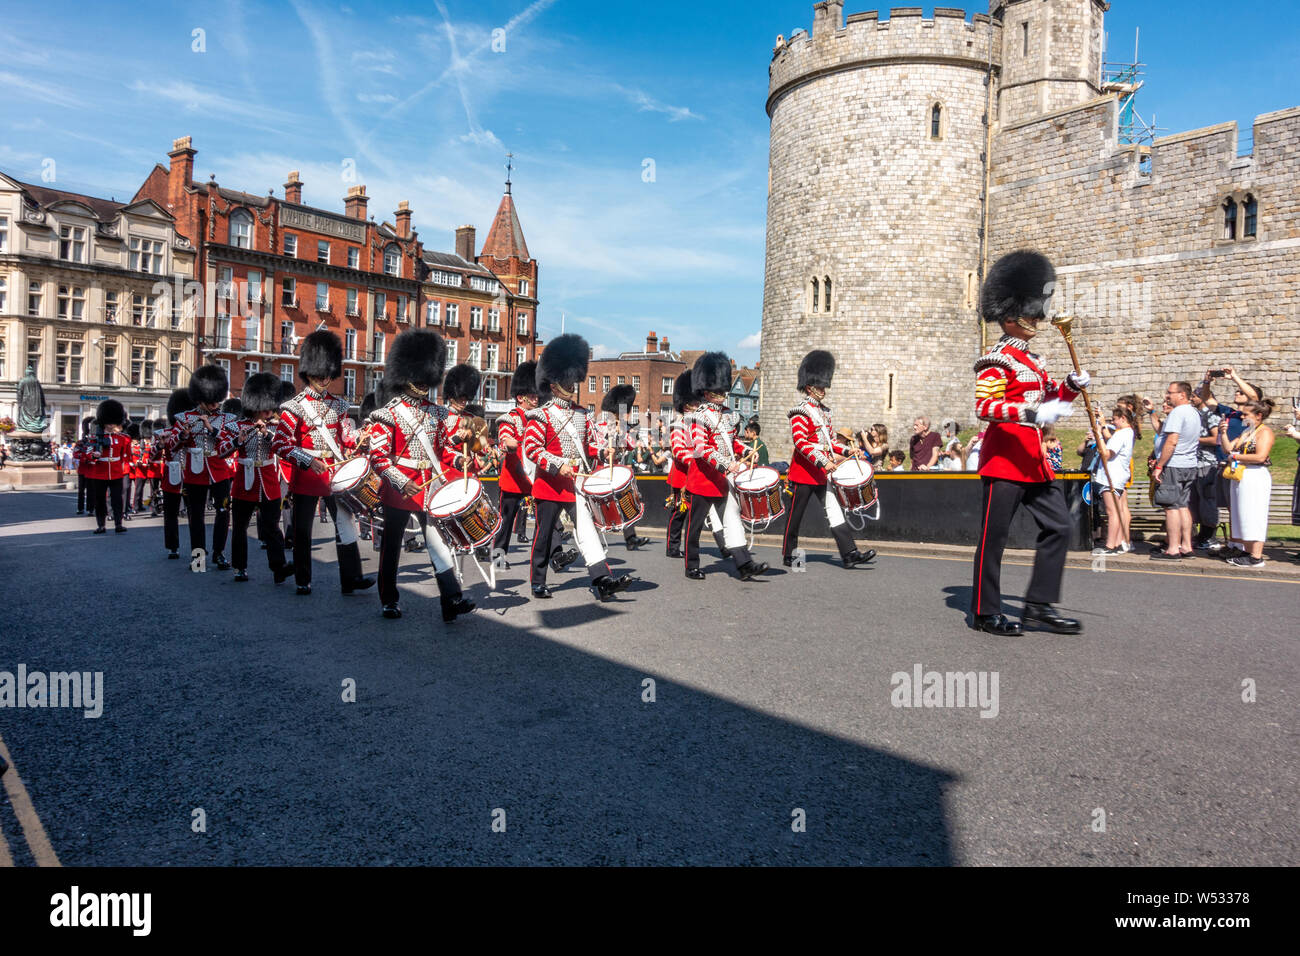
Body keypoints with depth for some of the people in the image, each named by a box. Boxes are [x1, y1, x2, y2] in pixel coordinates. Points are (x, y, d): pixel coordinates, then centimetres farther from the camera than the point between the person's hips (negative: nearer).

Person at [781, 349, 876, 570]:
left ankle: (850, 554, -3)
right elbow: (800, 442, -22)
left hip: (822, 473, 8)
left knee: (834, 510, 1)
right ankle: (788, 556, 17)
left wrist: (847, 451, 5)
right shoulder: (801, 412, -12)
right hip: (804, 471, -8)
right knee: (795, 515, 4)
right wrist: (823, 462, -29)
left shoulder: (824, 411, 15)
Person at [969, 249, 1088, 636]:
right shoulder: (997, 359, -9)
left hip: (1034, 459, 9)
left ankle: (1039, 606, 13)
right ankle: (985, 612, 8)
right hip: (1004, 459, -9)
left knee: (1059, 526, 6)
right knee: (994, 536, -2)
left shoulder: (1034, 361, 19)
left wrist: (1072, 386, 7)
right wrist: (1032, 413, -30)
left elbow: (1050, 401, 27)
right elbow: (984, 407, -20)